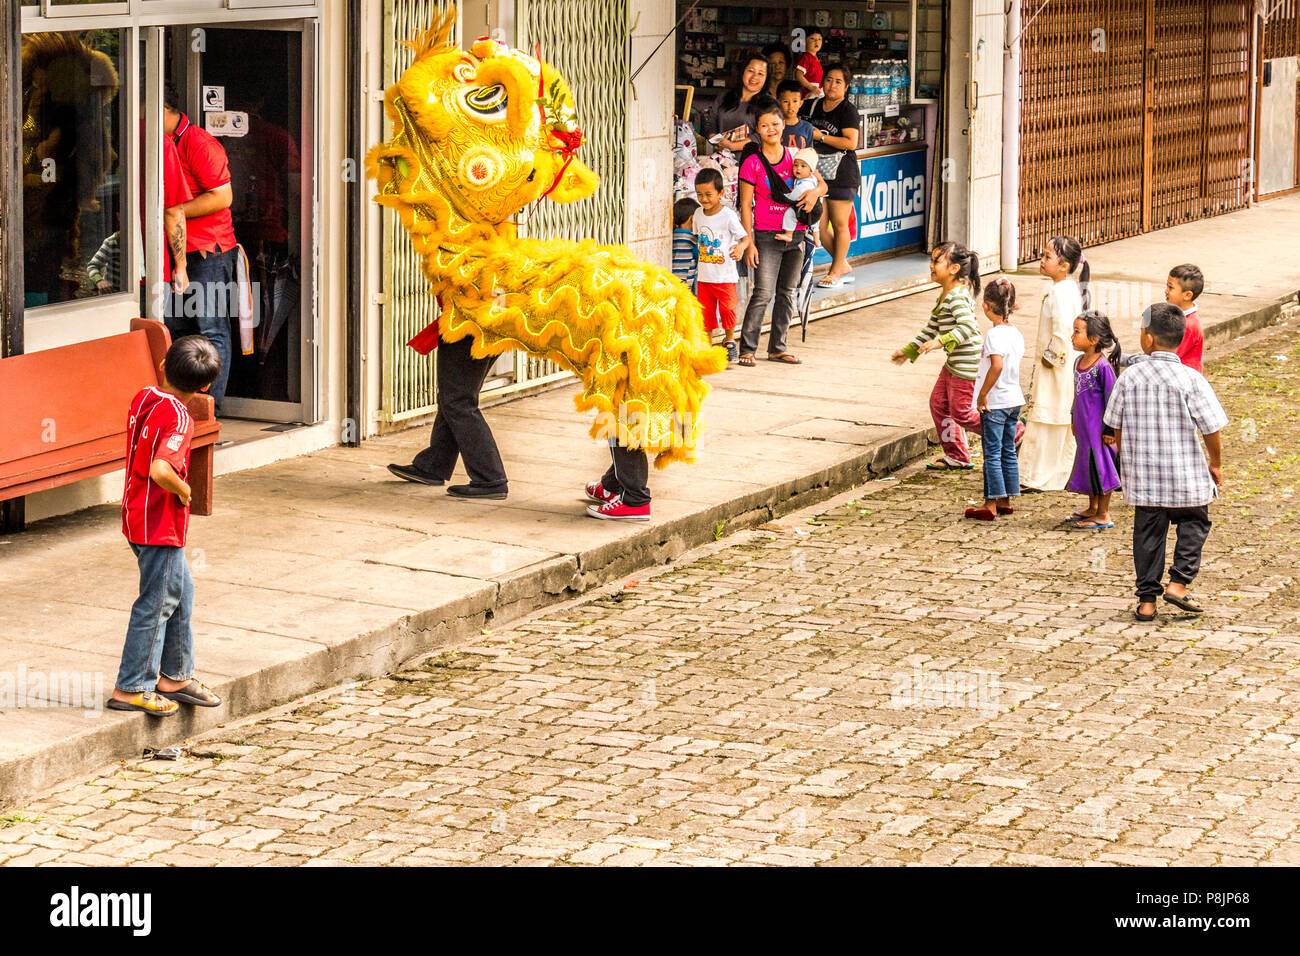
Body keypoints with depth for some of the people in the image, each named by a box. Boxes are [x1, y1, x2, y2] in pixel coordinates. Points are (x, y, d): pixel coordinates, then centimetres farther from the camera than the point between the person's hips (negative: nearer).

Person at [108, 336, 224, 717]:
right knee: (155, 604, 2)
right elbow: (160, 471, -36)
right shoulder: (178, 418, -23)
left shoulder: (143, 397, 3)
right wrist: (184, 491, -18)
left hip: (138, 512, 9)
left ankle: (175, 676, 30)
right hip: (161, 524, -9)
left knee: (180, 592, 20)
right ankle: (130, 688, 9)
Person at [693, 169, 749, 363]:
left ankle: (729, 341, 18)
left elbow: (745, 236, -16)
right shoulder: (698, 214, 4)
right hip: (704, 275, 5)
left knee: (727, 309, -5)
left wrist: (741, 247, -36)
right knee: (705, 312, 6)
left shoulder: (728, 216, -14)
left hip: (725, 275, -5)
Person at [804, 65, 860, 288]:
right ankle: (844, 267, 18)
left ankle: (836, 273, 9)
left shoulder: (848, 111, -7)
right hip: (818, 173, 6)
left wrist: (821, 136, -15)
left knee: (839, 225, -1)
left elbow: (851, 143, -16)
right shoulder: (814, 106, 11)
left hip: (842, 173, -6)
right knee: (819, 225, 3)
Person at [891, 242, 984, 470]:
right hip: (954, 363, 10)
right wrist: (908, 350, 23)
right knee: (939, 403, 11)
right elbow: (932, 328, 23)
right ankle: (956, 457, 20)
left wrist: (941, 342, -42)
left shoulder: (957, 296, -20)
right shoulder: (945, 295, 13)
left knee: (961, 413, -4)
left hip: (967, 364, -10)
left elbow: (968, 327, -34)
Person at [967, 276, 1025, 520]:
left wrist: (983, 394, -23)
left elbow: (997, 365, -32)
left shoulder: (995, 334, -18)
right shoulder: (1016, 333, 7)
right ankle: (1006, 500, 21)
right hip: (1015, 399, 8)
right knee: (1008, 451, 14)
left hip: (995, 402, -8)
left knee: (992, 453, -2)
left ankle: (990, 504, 0)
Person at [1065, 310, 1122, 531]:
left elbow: (1112, 399, -17)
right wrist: (1074, 420, 23)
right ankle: (1093, 508, 32)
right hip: (1084, 426, 9)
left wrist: (1109, 430, -15)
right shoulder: (1079, 363, 6)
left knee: (1101, 465, -1)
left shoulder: (1103, 366, -19)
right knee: (1087, 463, 18)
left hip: (1098, 427, -9)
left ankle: (1103, 515, 8)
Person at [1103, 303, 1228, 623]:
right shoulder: (1191, 380, -13)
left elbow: (1117, 426, 4)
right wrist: (1216, 464, 5)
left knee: (1148, 533, 12)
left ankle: (1147, 600, 12)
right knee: (1193, 524, 19)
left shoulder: (1129, 377, -5)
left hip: (1143, 476, 2)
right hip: (1186, 476, -2)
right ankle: (1179, 583, 7)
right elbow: (1212, 428, -11)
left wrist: (1126, 460, 20)